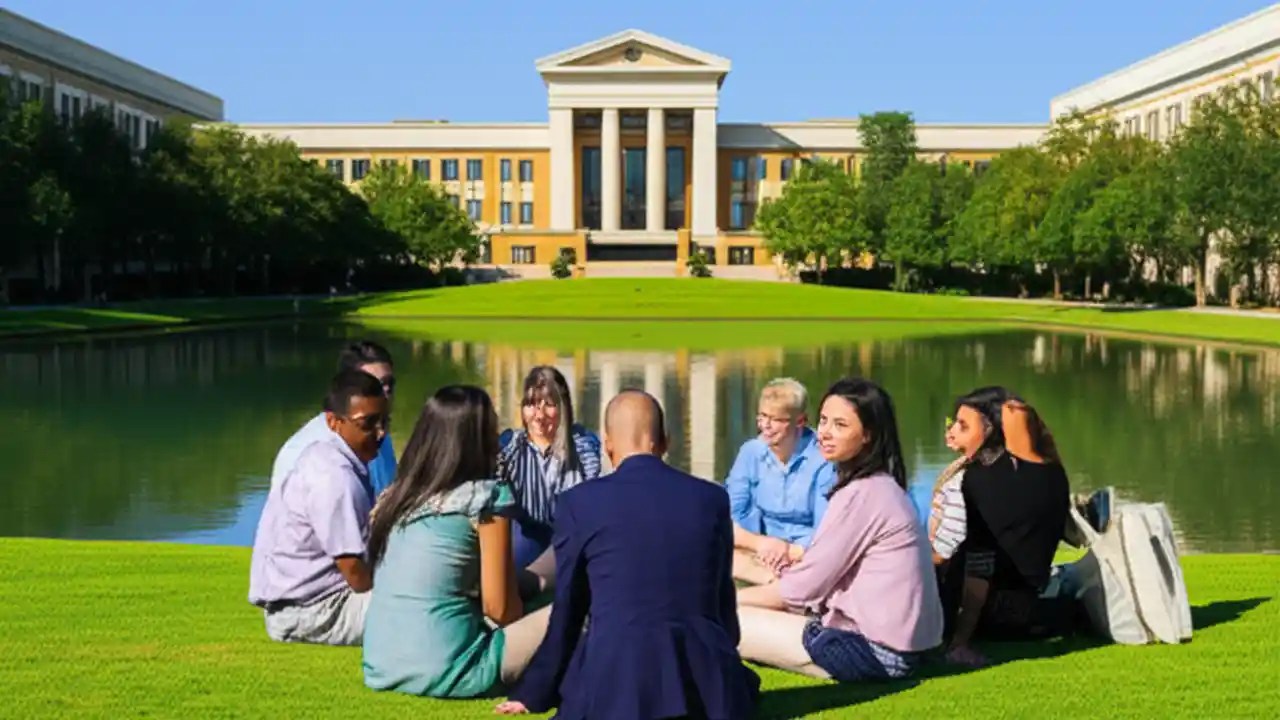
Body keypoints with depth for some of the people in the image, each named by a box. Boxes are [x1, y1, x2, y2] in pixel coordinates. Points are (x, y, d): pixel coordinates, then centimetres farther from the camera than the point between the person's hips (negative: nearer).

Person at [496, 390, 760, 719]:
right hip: (704, 674, 2)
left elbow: (567, 611, 8)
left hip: (615, 679, -2)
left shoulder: (580, 502, 0)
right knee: (741, 684, 33)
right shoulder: (712, 497, 7)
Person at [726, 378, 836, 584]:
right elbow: (728, 518, -4)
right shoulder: (750, 452, 2)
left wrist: (792, 551, -29)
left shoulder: (823, 459, -9)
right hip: (764, 555, 4)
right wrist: (759, 543, -22)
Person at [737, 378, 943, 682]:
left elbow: (803, 587, -13)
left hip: (876, 650, -10)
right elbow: (824, 572, 14)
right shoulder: (881, 486, 13)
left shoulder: (861, 494, -16)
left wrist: (727, 598, -2)